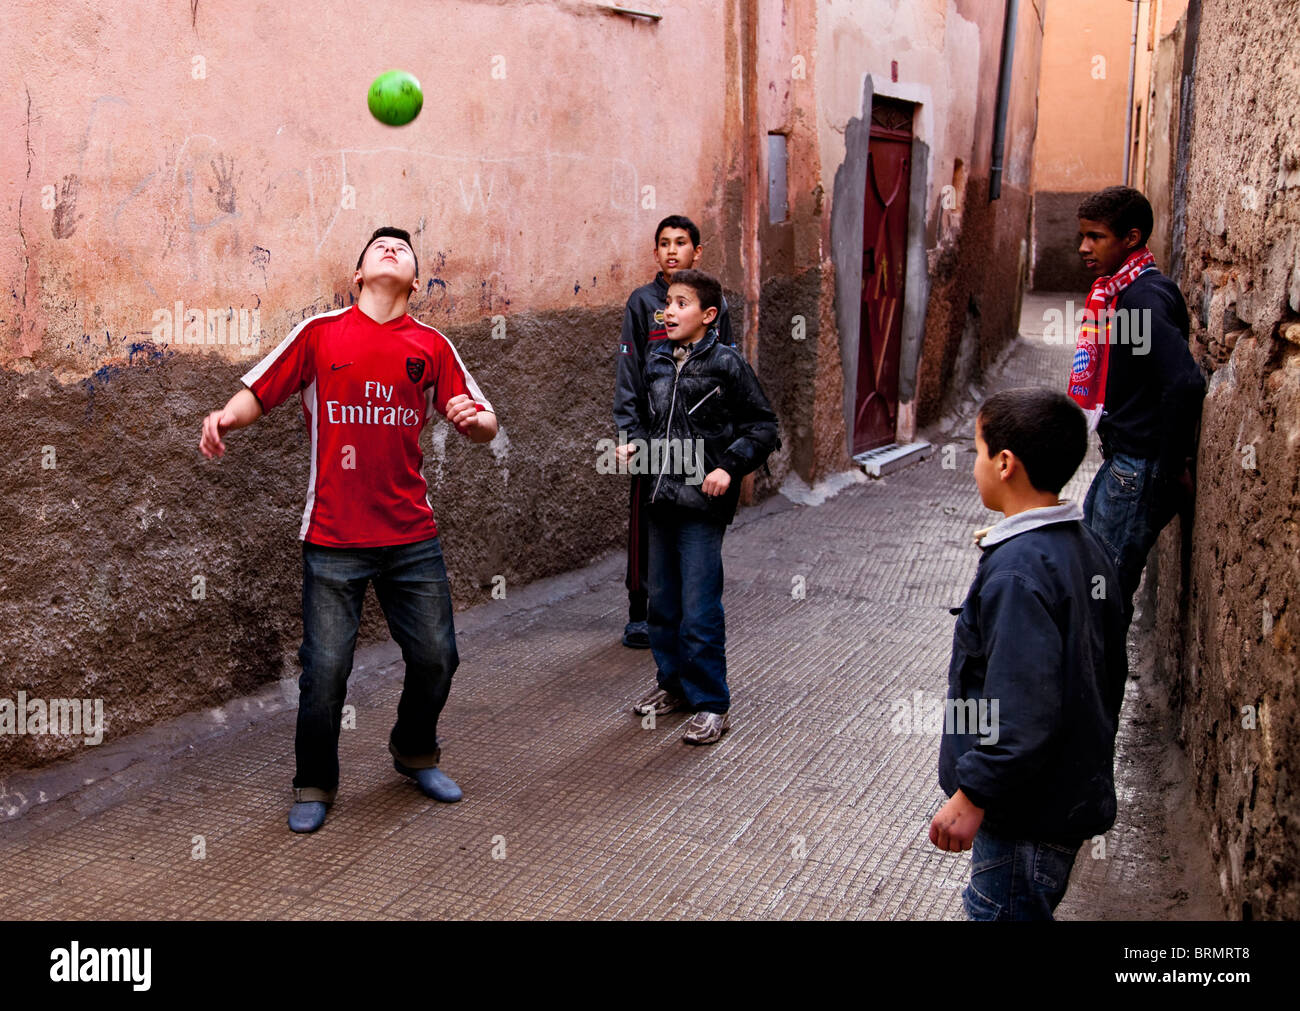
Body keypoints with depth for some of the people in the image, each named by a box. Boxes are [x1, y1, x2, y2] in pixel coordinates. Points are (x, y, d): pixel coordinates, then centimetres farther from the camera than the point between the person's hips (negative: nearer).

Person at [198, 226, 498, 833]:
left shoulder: (431, 347, 6)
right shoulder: (320, 333, 2)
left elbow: (484, 427, 7)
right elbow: (259, 395, 5)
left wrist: (473, 417, -16)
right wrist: (224, 417, -16)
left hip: (412, 537, 3)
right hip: (334, 538, -2)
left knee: (435, 658, 8)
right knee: (326, 670, -1)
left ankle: (415, 753, 37)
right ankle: (314, 786, 23)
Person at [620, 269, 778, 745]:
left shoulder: (726, 363, -7)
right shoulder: (656, 362, 9)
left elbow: (763, 426, -5)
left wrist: (728, 466, -16)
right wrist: (635, 445, 5)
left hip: (702, 505, -6)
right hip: (661, 500, 6)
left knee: (699, 613, -4)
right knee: (662, 603, 15)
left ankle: (710, 704, 9)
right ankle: (673, 683, 32)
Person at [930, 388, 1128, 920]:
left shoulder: (1017, 571, -24)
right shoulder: (1088, 547, 5)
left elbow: (1023, 709, -28)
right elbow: (1111, 672, 14)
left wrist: (972, 796, -21)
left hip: (1028, 812, -9)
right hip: (1077, 793, 9)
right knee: (1030, 906, 22)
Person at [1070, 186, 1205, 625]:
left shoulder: (1144, 297, -19)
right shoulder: (1119, 291, 11)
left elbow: (1186, 382, -30)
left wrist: (1173, 469, -23)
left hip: (1141, 469, -10)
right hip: (1123, 461, 10)